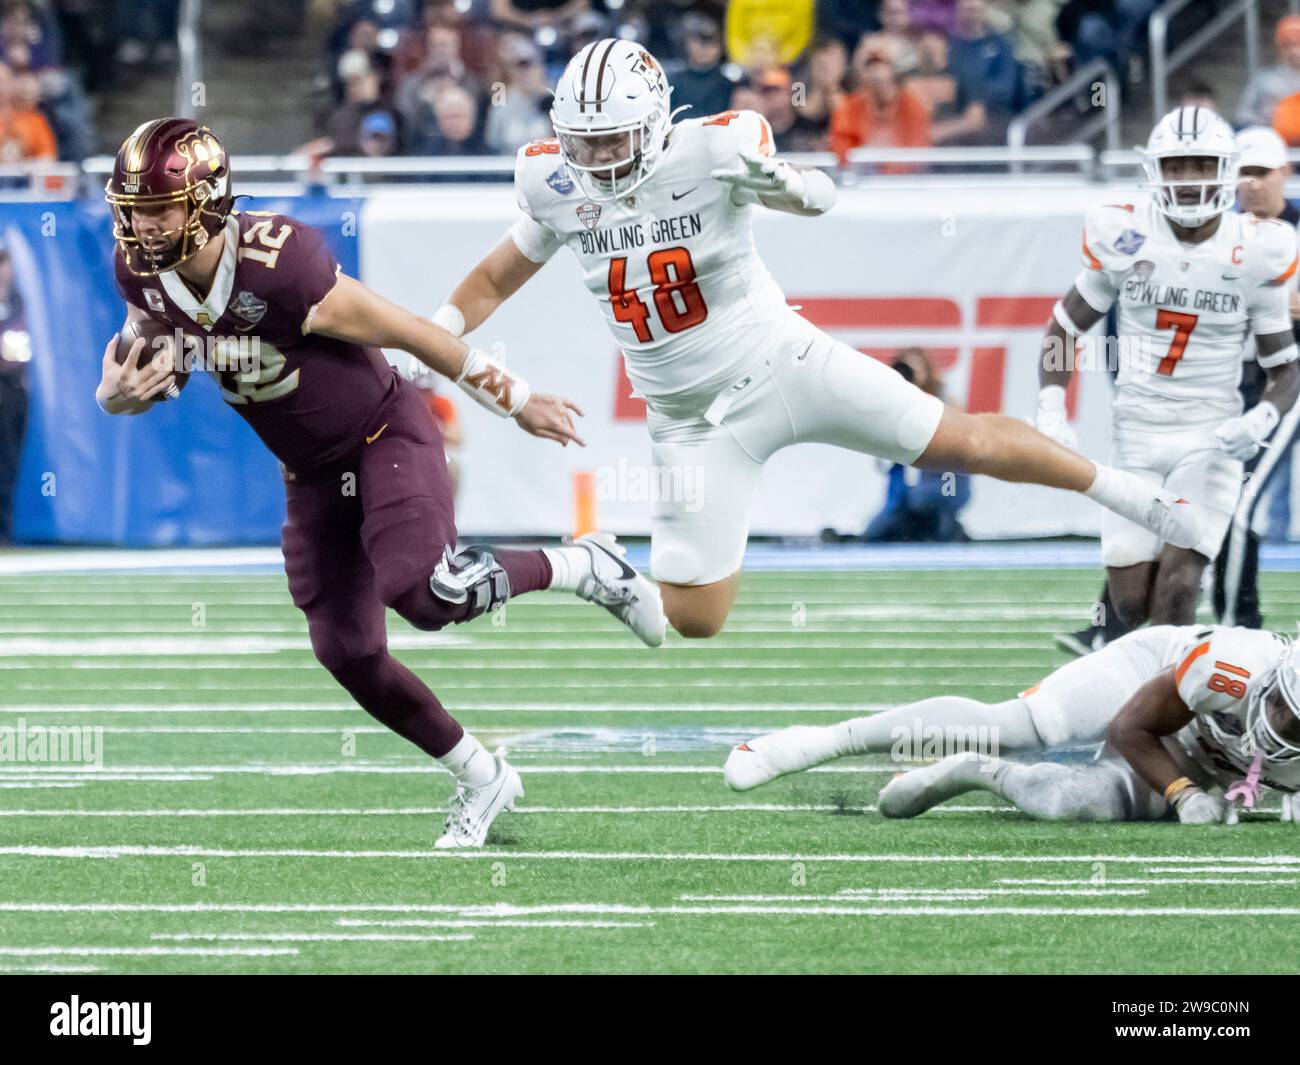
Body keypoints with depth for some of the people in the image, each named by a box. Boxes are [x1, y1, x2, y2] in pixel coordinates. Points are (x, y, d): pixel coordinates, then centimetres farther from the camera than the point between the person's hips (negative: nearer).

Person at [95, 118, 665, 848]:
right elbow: (148, 367, 6)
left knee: (422, 591, -29)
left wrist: (516, 399, -12)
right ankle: (482, 779, 24)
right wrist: (119, 394, -21)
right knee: (347, 651, 4)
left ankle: (584, 568, -2)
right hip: (313, 473, 7)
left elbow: (403, 329, -22)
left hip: (385, 436, -7)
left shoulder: (275, 265, -32)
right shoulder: (143, 274, -12)